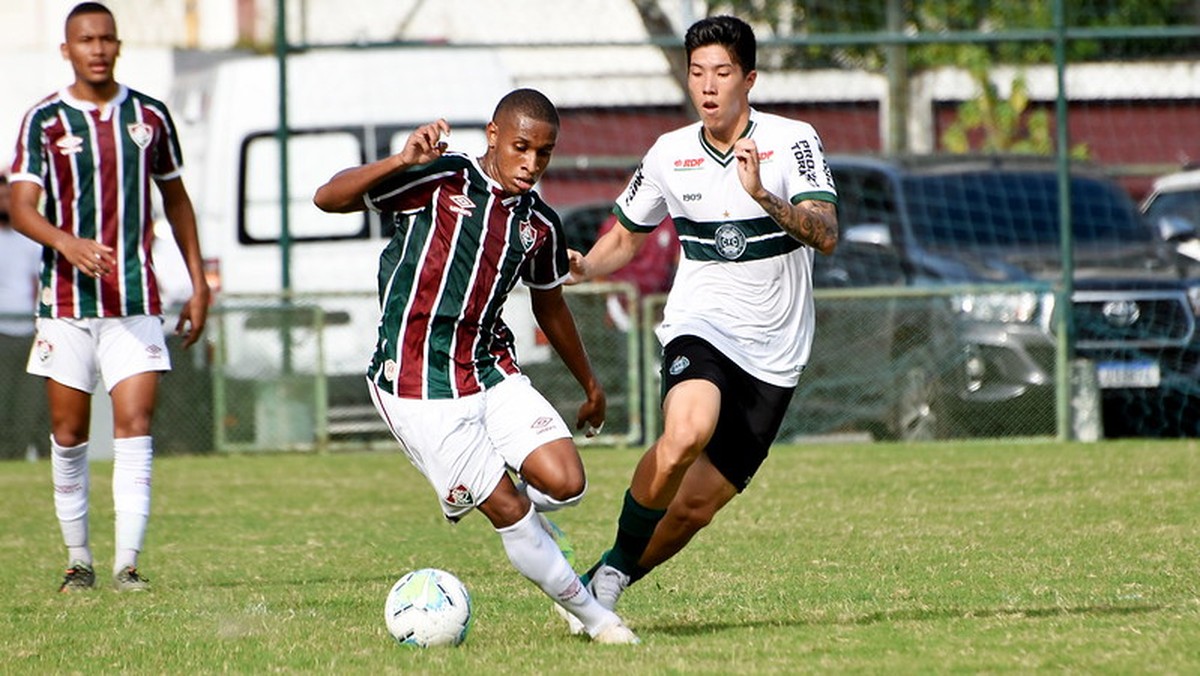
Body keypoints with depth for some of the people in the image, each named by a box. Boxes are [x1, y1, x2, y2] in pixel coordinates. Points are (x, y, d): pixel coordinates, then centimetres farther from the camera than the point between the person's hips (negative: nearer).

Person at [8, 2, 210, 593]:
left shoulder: (149, 117, 6)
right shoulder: (44, 121, -2)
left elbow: (175, 199, 18)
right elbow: (22, 209, -10)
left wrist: (198, 282, 14)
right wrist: (68, 244, -30)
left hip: (136, 301, 1)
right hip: (67, 301, -1)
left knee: (135, 427, -11)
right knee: (68, 435, 5)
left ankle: (127, 562, -14)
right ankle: (78, 559, 18)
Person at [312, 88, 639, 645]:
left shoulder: (540, 225, 7)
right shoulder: (437, 181, -10)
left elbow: (549, 306, 25)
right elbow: (329, 199, -17)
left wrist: (589, 384, 33)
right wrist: (402, 161, -32)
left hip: (490, 370, 6)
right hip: (417, 384, -6)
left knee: (565, 482, -13)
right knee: (509, 509, -9)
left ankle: (474, 493, 19)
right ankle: (592, 617, 8)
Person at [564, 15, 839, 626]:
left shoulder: (792, 141, -7)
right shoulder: (670, 154, 2)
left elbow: (826, 235, -20)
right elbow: (624, 236, 17)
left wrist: (762, 195, -36)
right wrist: (584, 267, -4)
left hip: (773, 352, 0)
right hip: (699, 326, 0)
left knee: (697, 505, 0)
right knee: (687, 432, -33)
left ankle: (609, 580, 23)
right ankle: (620, 555, -15)